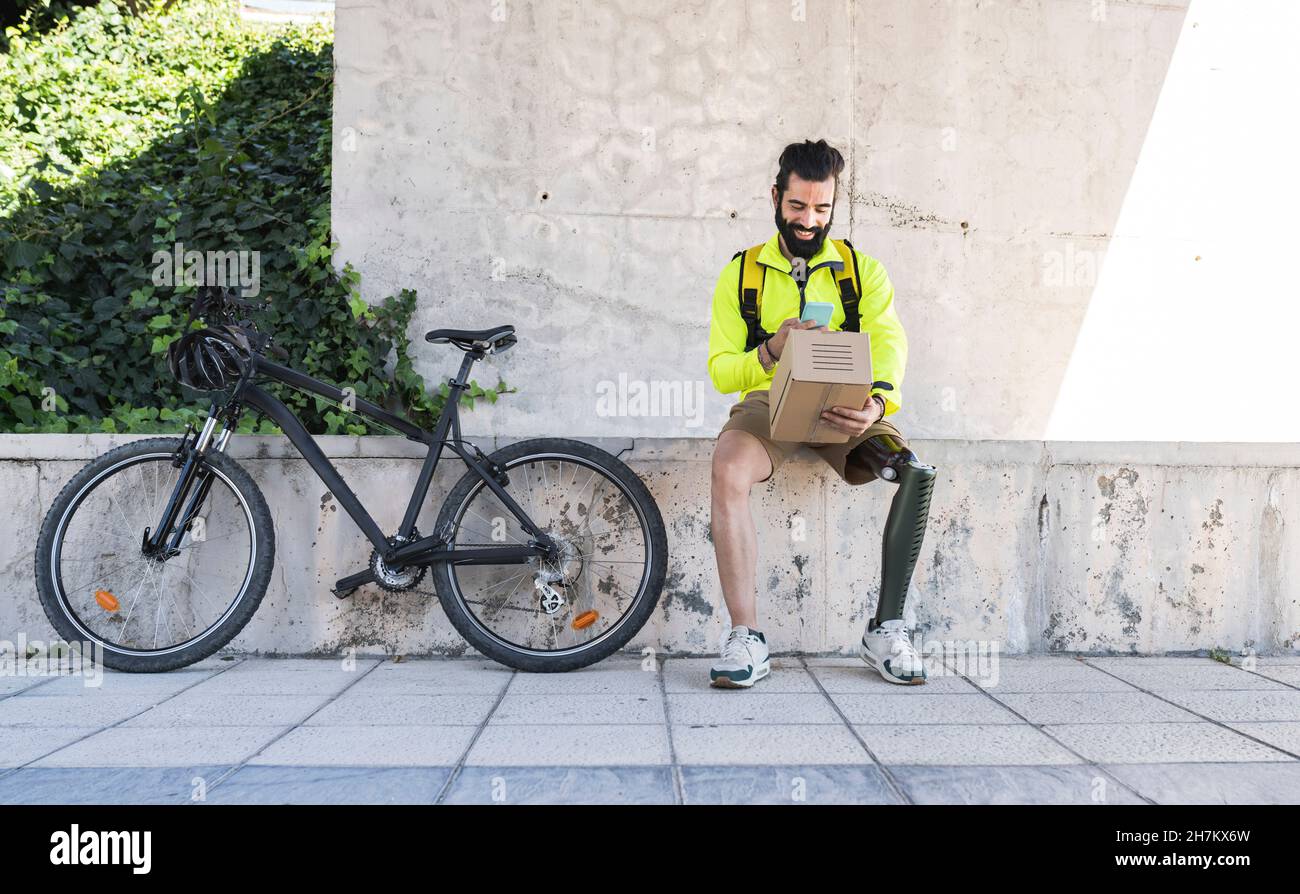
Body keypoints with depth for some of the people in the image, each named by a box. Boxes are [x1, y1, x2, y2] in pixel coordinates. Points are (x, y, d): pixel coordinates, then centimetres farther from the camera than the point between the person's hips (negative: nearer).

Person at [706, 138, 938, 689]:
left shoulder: (862, 269, 13)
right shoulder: (742, 273, 12)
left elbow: (889, 344, -5)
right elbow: (720, 370, 6)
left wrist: (877, 401, -28)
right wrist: (771, 351, -17)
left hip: (844, 407, 1)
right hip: (767, 400, -1)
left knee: (918, 472, -28)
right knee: (729, 468, -35)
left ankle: (885, 631, -16)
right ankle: (745, 638, -30)